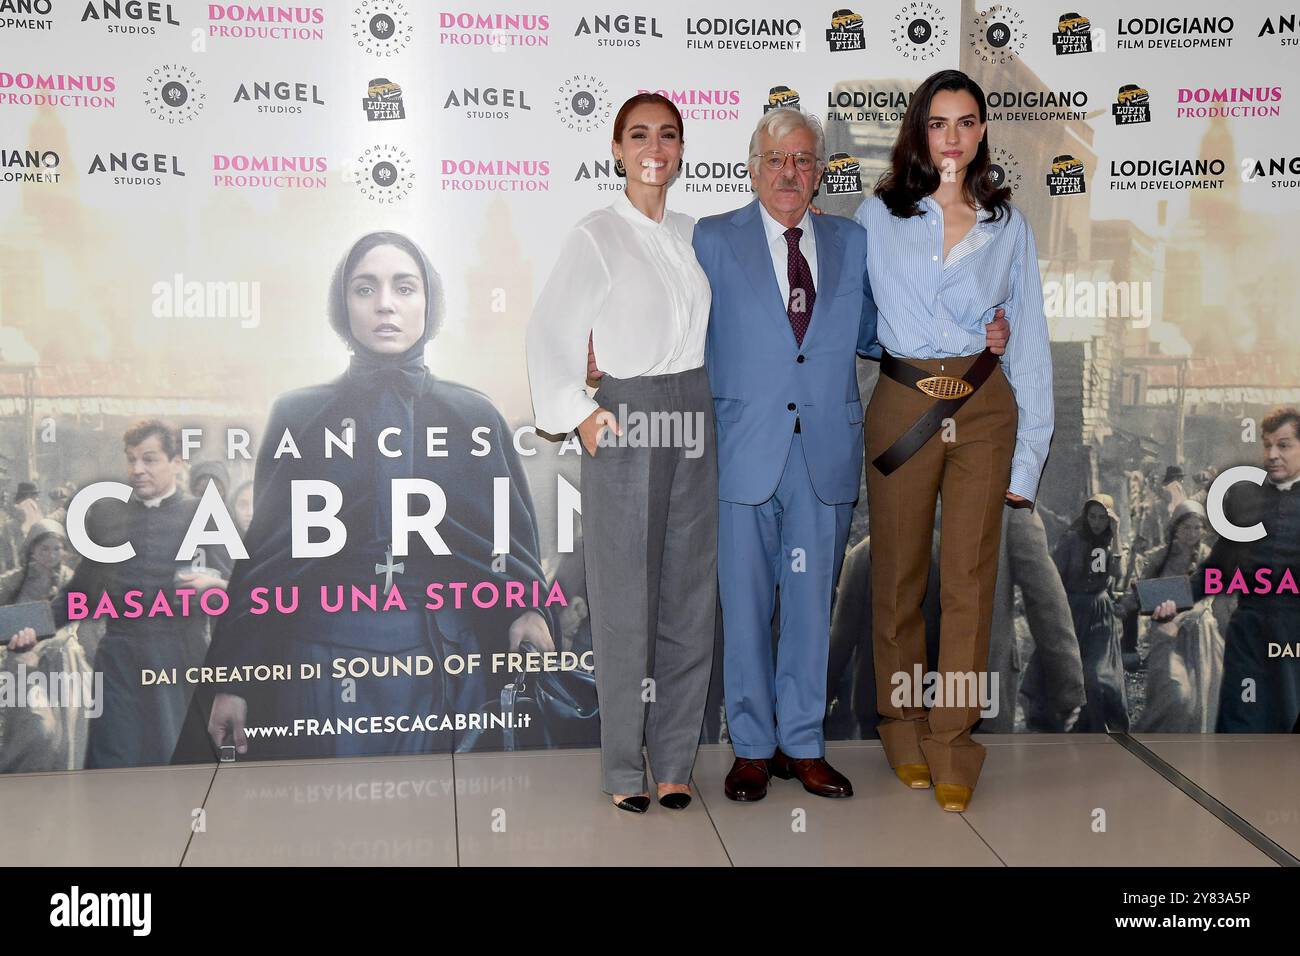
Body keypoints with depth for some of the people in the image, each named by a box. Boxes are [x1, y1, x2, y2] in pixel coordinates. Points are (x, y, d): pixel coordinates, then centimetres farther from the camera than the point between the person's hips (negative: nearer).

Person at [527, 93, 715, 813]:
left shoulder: (694, 235, 12)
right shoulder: (596, 236, -3)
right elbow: (550, 334, -5)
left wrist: (718, 407, 9)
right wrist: (579, 415, -10)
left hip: (695, 422, 5)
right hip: (626, 421, -5)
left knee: (689, 592, 7)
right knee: (624, 597, -1)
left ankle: (674, 760, 17)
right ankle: (623, 767, 10)